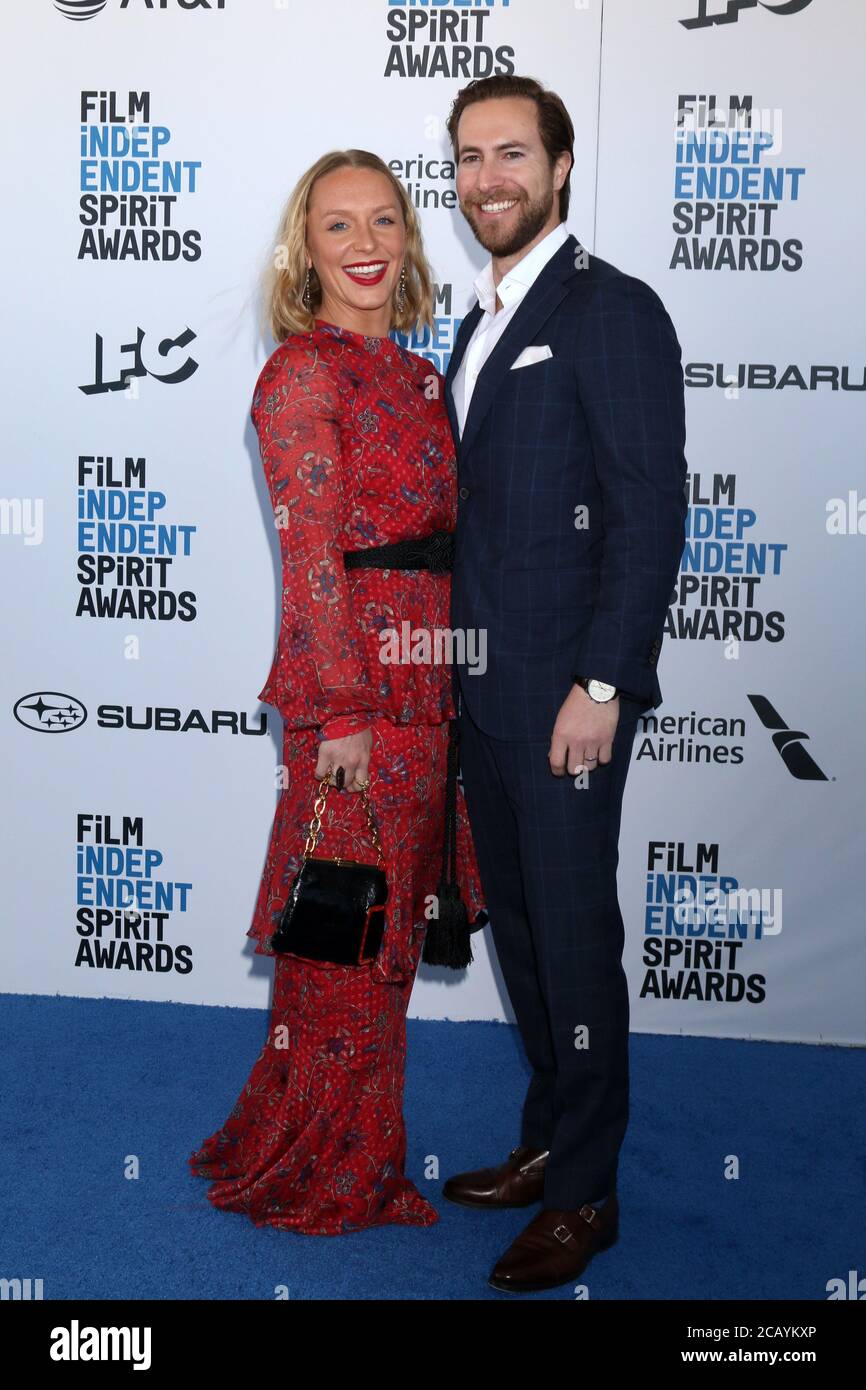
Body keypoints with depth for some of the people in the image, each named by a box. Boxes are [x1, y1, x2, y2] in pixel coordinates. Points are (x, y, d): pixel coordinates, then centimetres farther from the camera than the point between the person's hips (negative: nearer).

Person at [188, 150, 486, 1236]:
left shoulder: (416, 376, 15)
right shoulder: (303, 371, -9)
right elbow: (311, 557, -14)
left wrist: (448, 690, 11)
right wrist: (346, 709, -17)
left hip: (422, 689, 8)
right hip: (348, 691, -8)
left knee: (384, 932, 15)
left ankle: (346, 1158, 32)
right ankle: (325, 1176, 22)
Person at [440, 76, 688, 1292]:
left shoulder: (613, 311, -9)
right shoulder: (480, 323, 17)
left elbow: (650, 513, -15)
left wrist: (600, 685, -19)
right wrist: (465, 664, 13)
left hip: (567, 689, -8)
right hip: (487, 689, 8)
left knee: (573, 931, 1)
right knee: (517, 923, 15)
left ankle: (586, 1192, 17)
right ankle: (548, 1139, 32)